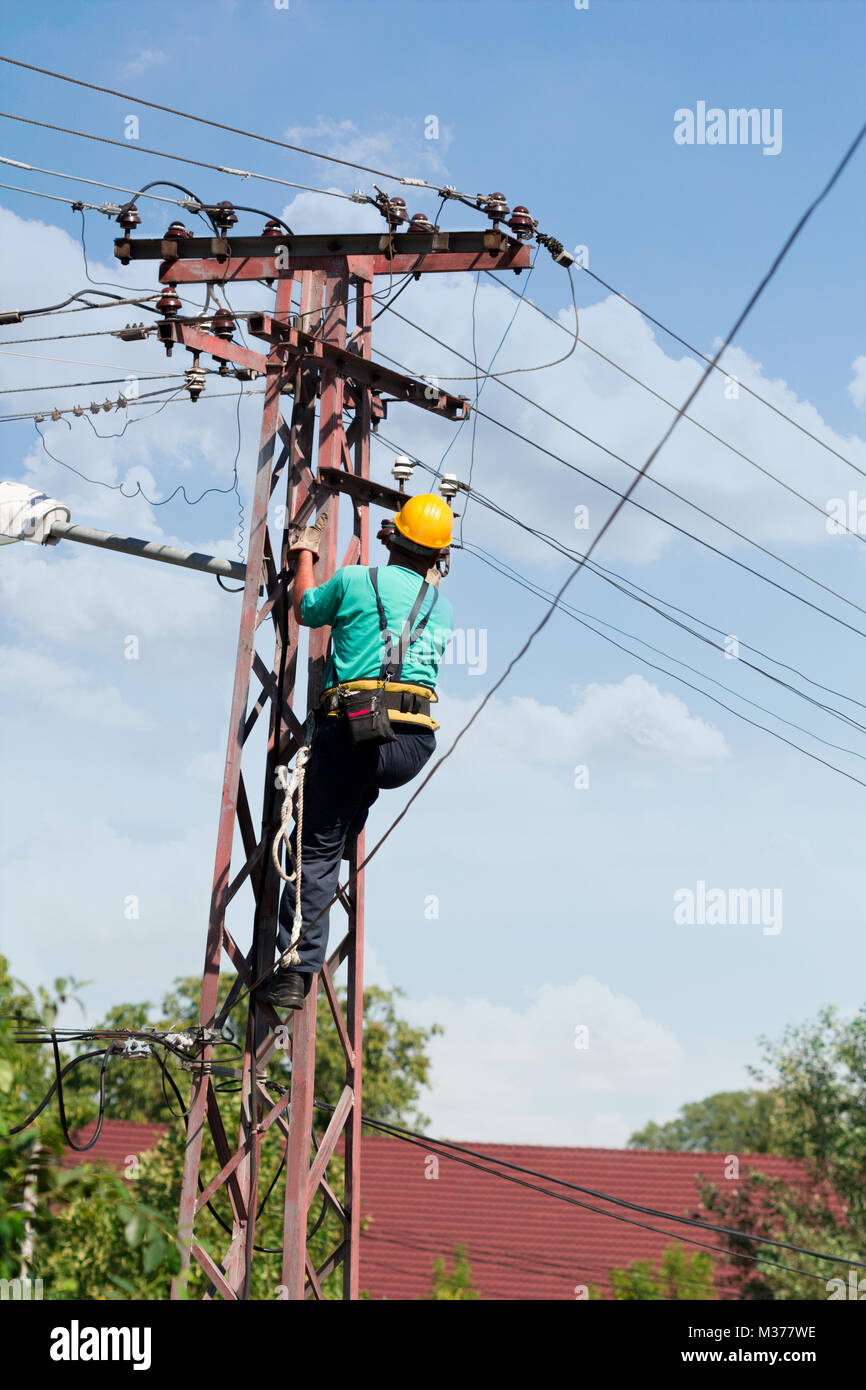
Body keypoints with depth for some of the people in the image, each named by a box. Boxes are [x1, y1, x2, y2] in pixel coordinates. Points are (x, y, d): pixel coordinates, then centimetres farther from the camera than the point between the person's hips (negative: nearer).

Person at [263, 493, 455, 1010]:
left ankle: (296, 970, -1)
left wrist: (306, 553, 40)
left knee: (317, 849, 6)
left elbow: (305, 609, 24)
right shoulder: (443, 605, 16)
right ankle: (347, 846, 40)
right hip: (416, 745, 3)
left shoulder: (354, 580, 6)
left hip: (351, 730, -3)